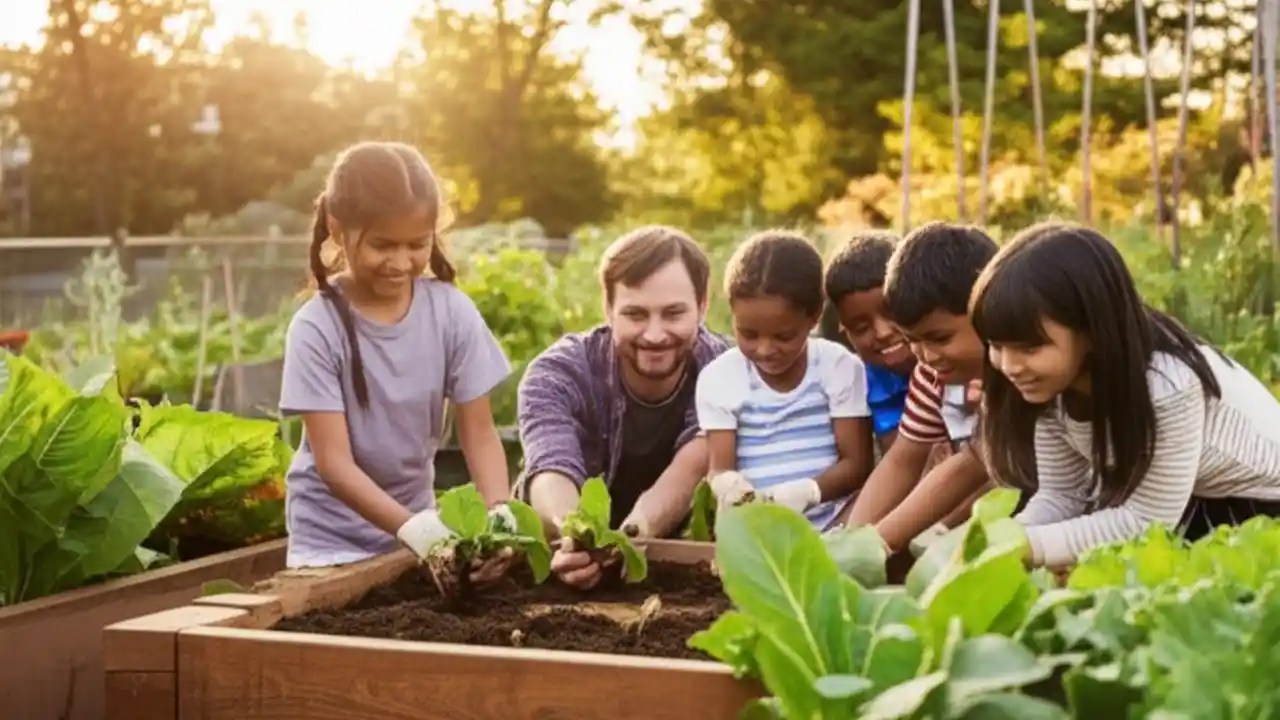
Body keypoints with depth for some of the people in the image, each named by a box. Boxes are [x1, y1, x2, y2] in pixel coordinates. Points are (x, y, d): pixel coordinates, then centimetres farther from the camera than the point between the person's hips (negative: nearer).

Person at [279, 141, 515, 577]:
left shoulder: (453, 312, -9)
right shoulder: (317, 328, -17)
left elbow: (479, 432, -6)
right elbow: (334, 463, -20)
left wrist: (499, 513, -25)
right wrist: (413, 529, -33)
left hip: (417, 518, 3)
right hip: (333, 538, -3)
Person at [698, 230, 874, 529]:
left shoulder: (840, 367, -1)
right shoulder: (718, 378, 1)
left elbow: (857, 463, -4)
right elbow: (719, 469, -3)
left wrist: (806, 492, -24)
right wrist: (727, 485, -29)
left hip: (829, 528, 1)